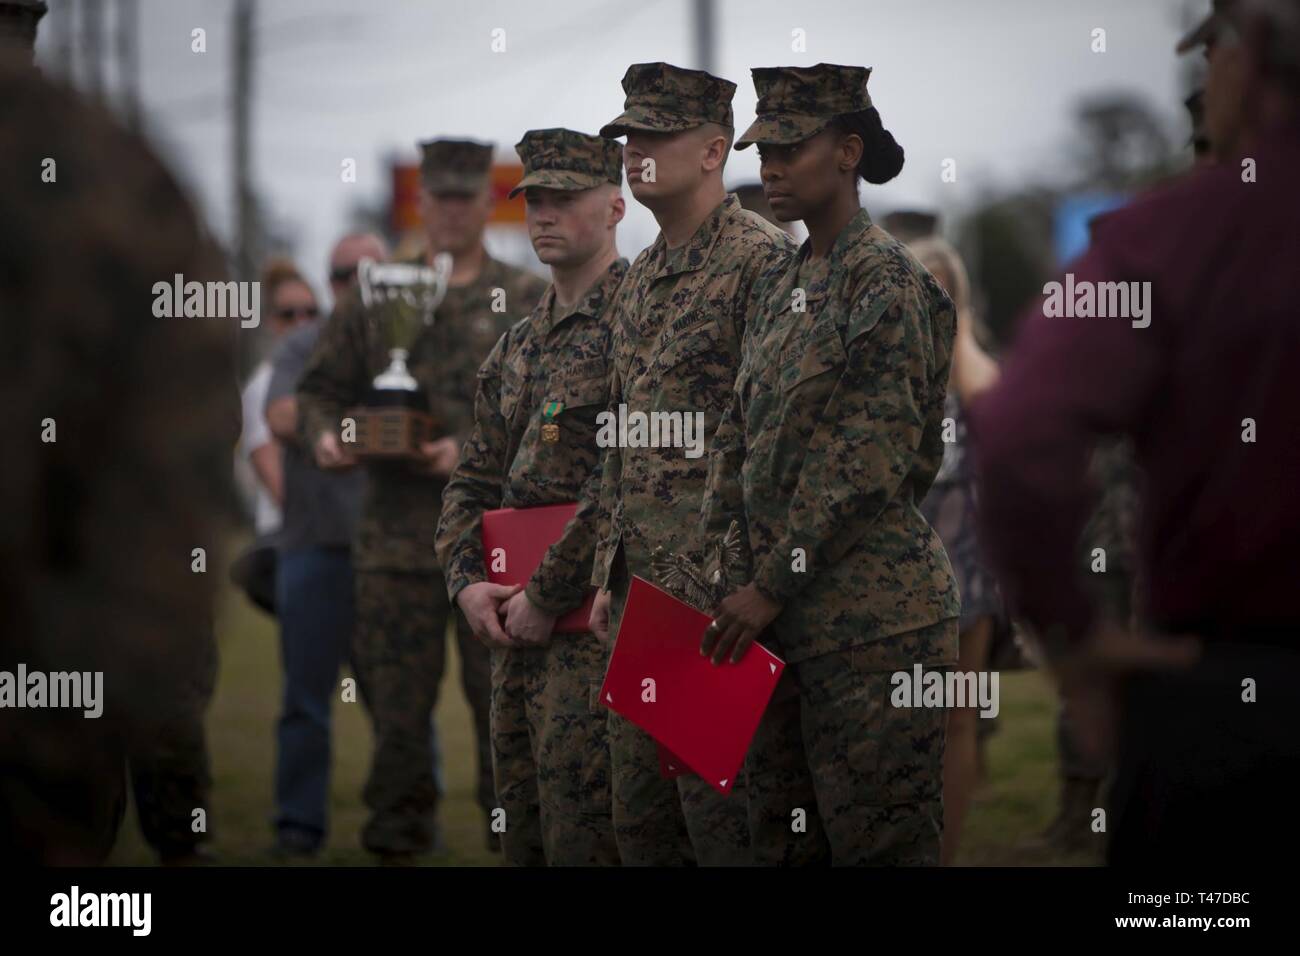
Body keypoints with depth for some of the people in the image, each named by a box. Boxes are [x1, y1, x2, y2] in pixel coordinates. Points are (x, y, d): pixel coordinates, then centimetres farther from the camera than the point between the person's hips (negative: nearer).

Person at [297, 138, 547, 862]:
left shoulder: (526, 299, 6)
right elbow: (323, 386, 18)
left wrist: (473, 450, -16)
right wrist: (325, 435, -4)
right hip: (397, 526, 2)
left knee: (501, 693, -1)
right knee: (396, 696, 5)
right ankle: (397, 839, 14)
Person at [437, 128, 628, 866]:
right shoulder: (518, 347, 20)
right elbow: (475, 480, 20)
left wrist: (549, 594, -15)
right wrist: (467, 581, 1)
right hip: (515, 615, 8)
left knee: (581, 831, -11)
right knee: (522, 829, 10)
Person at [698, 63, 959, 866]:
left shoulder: (886, 281, -10)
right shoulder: (786, 291, 16)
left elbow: (869, 462, -16)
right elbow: (739, 441, 17)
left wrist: (772, 586, -14)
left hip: (873, 617, -9)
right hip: (788, 619, 9)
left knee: (878, 840, -6)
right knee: (783, 837, 10)